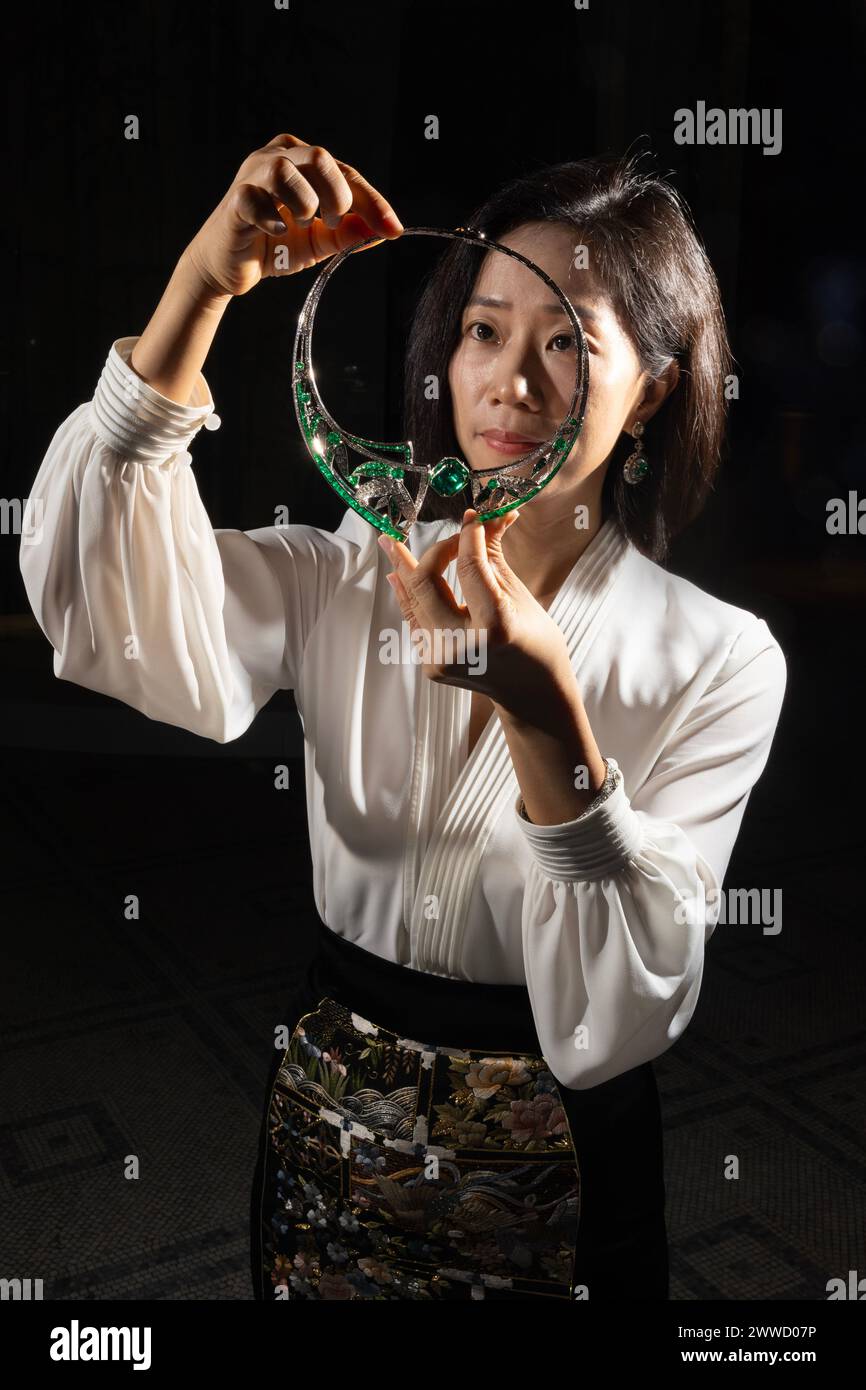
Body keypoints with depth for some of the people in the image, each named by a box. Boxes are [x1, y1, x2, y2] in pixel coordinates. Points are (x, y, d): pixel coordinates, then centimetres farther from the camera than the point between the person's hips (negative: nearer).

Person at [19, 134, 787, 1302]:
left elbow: (618, 1024, -22)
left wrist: (547, 714, -35)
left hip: (555, 1162, -2)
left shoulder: (720, 658, -15)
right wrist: (201, 283, -30)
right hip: (327, 1129, 3)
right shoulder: (347, 576, -6)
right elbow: (107, 618, -25)